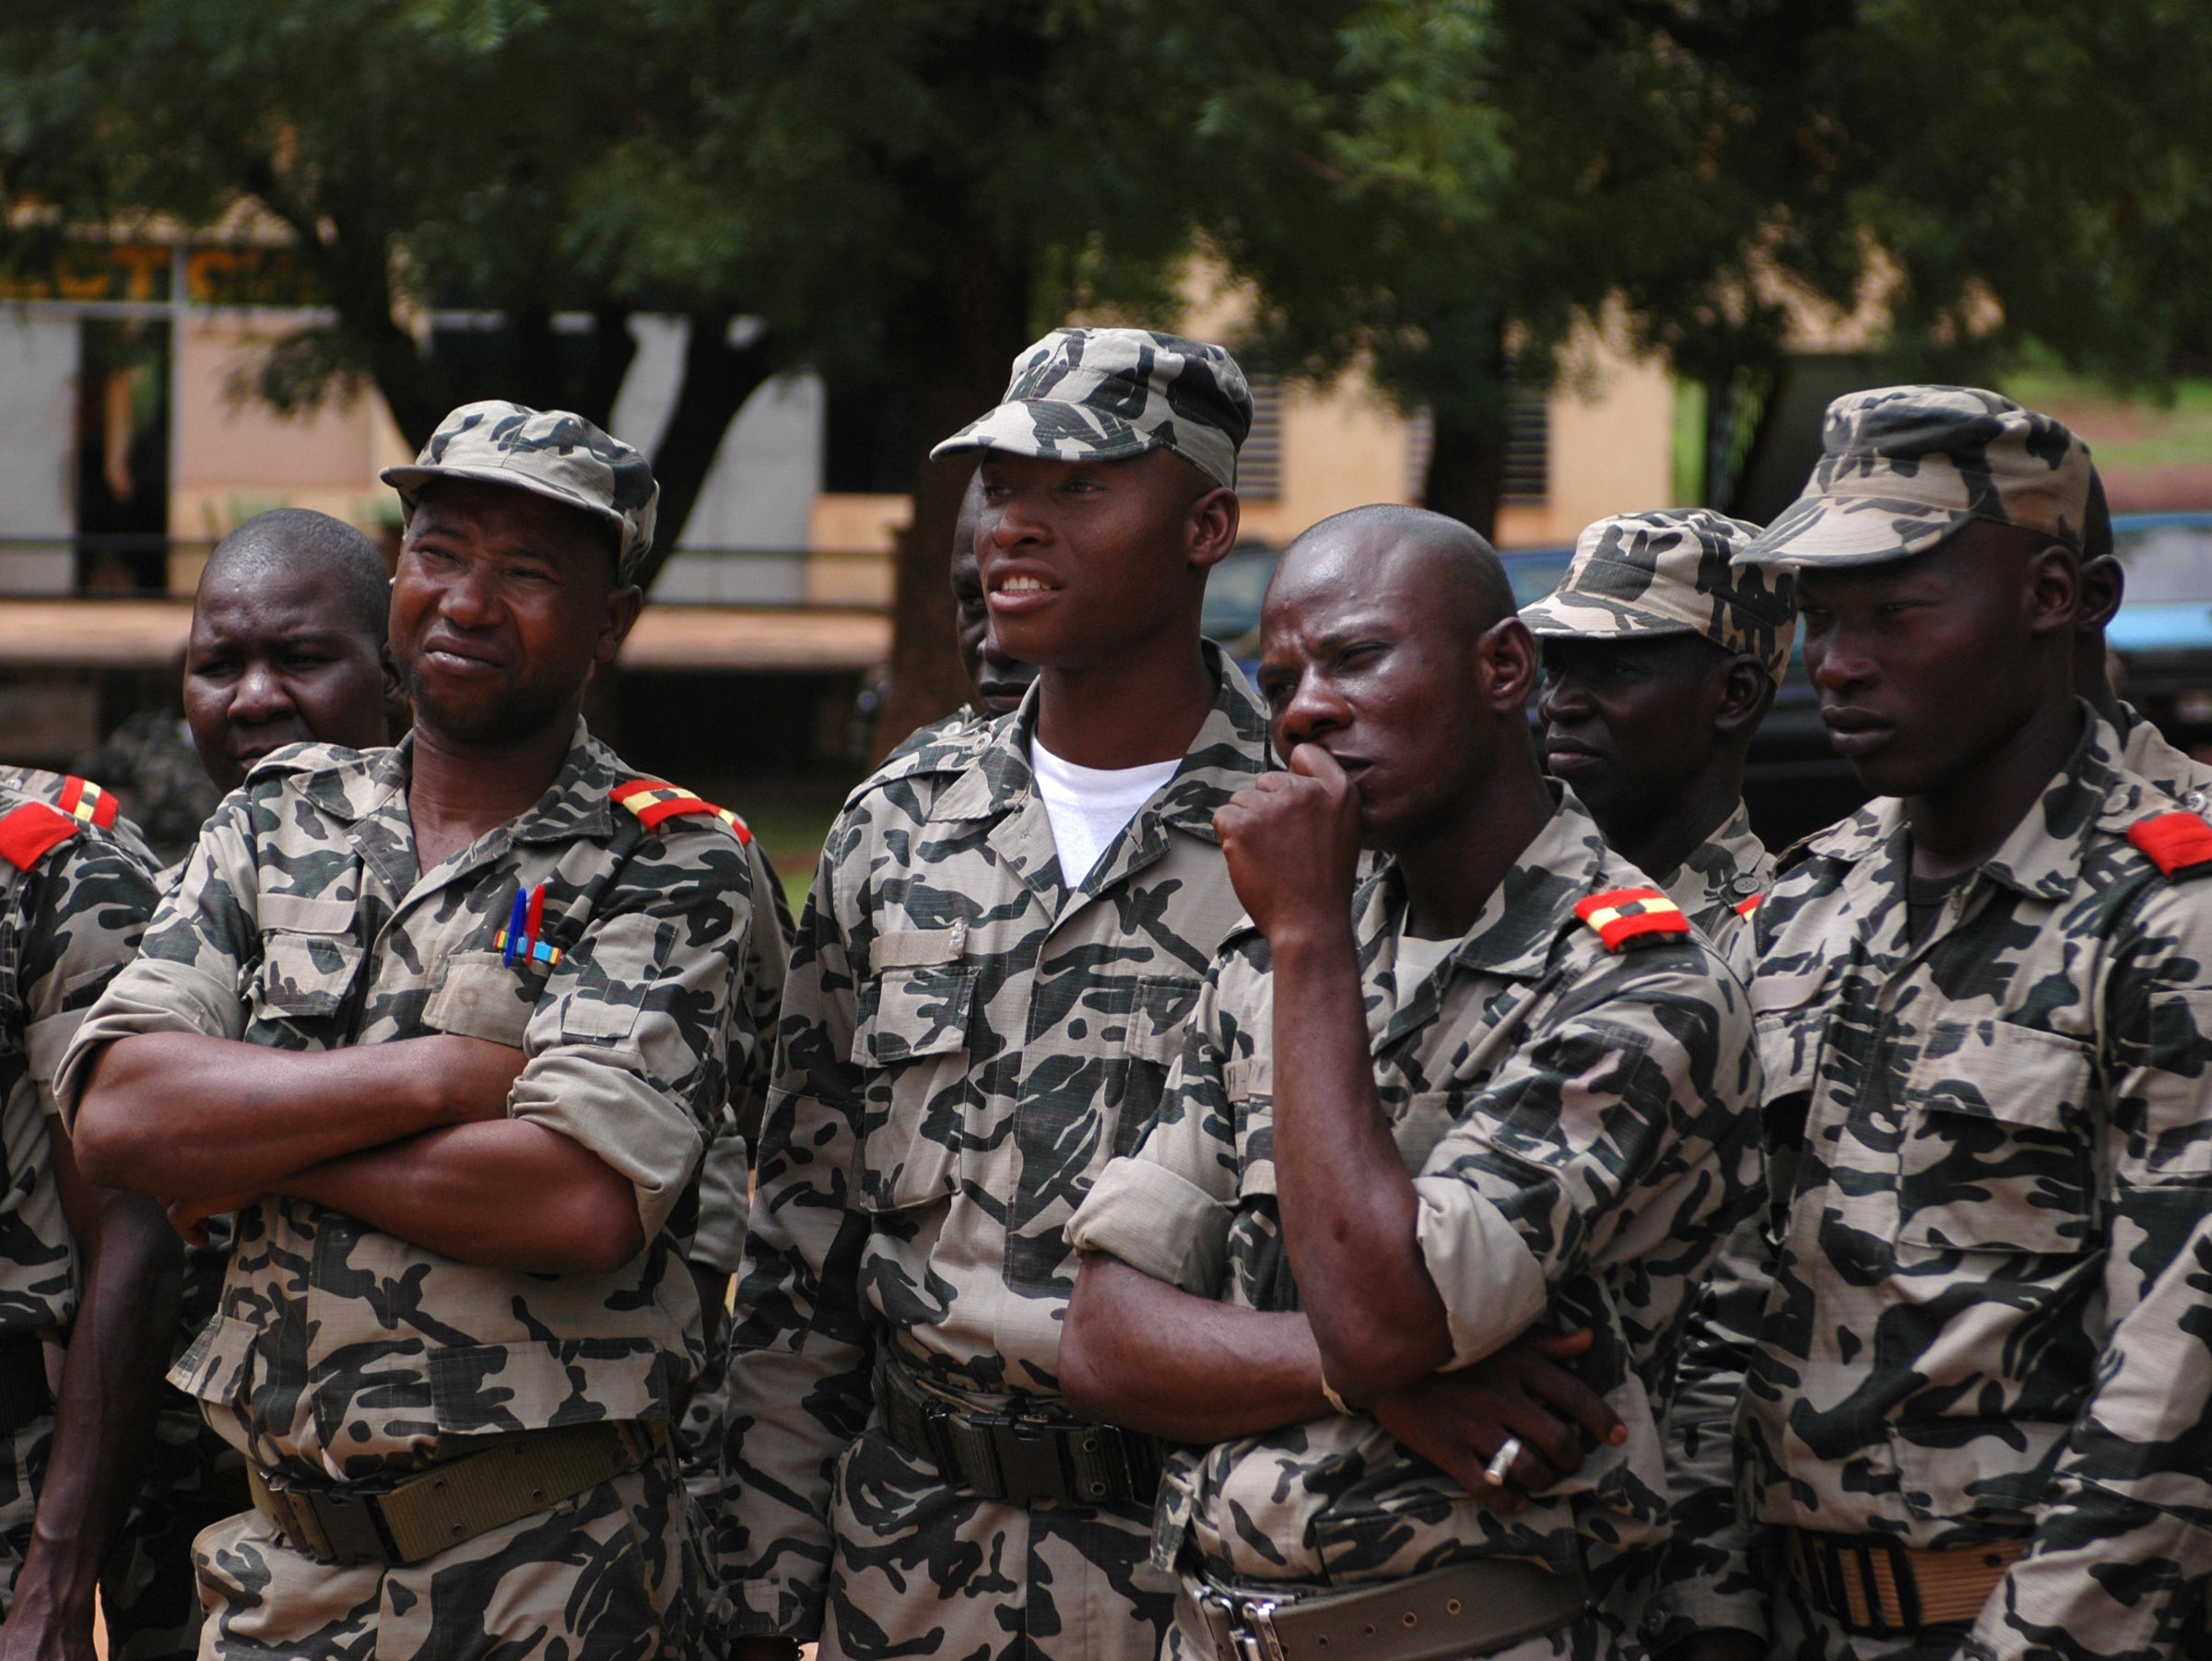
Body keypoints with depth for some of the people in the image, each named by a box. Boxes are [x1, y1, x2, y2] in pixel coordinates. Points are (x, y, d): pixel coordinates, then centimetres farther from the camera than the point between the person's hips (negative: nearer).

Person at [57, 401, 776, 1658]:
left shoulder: (671, 871, -5)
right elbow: (116, 1112, -5)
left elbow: (581, 1201, -20)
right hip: (284, 1552, 4)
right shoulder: (280, 823, 9)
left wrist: (258, 1145, -10)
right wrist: (437, 1075, -15)